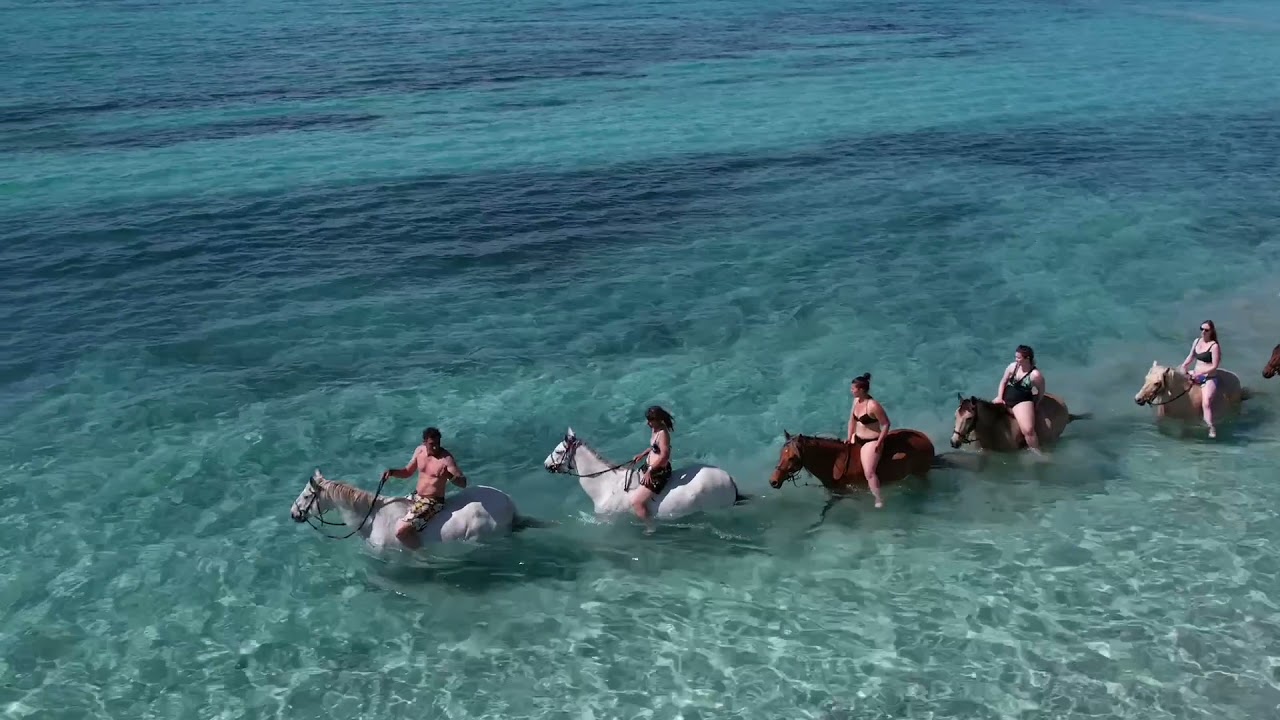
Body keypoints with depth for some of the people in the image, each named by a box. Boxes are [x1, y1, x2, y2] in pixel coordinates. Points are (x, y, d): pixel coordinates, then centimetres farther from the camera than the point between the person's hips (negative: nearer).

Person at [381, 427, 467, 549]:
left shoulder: (446, 458, -20)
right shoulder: (420, 451, 0)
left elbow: (463, 483, -22)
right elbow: (407, 471, 15)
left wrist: (449, 476, -42)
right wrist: (392, 472, -4)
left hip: (432, 502, -8)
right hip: (416, 495, 8)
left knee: (401, 531, -23)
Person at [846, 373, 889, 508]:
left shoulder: (873, 405, -27)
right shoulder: (856, 400, 0)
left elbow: (886, 424, -22)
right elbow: (852, 420, 11)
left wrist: (879, 443, -21)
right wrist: (849, 438, 7)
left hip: (871, 441, -10)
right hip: (858, 437, 10)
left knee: (869, 473, -17)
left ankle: (879, 500, -8)